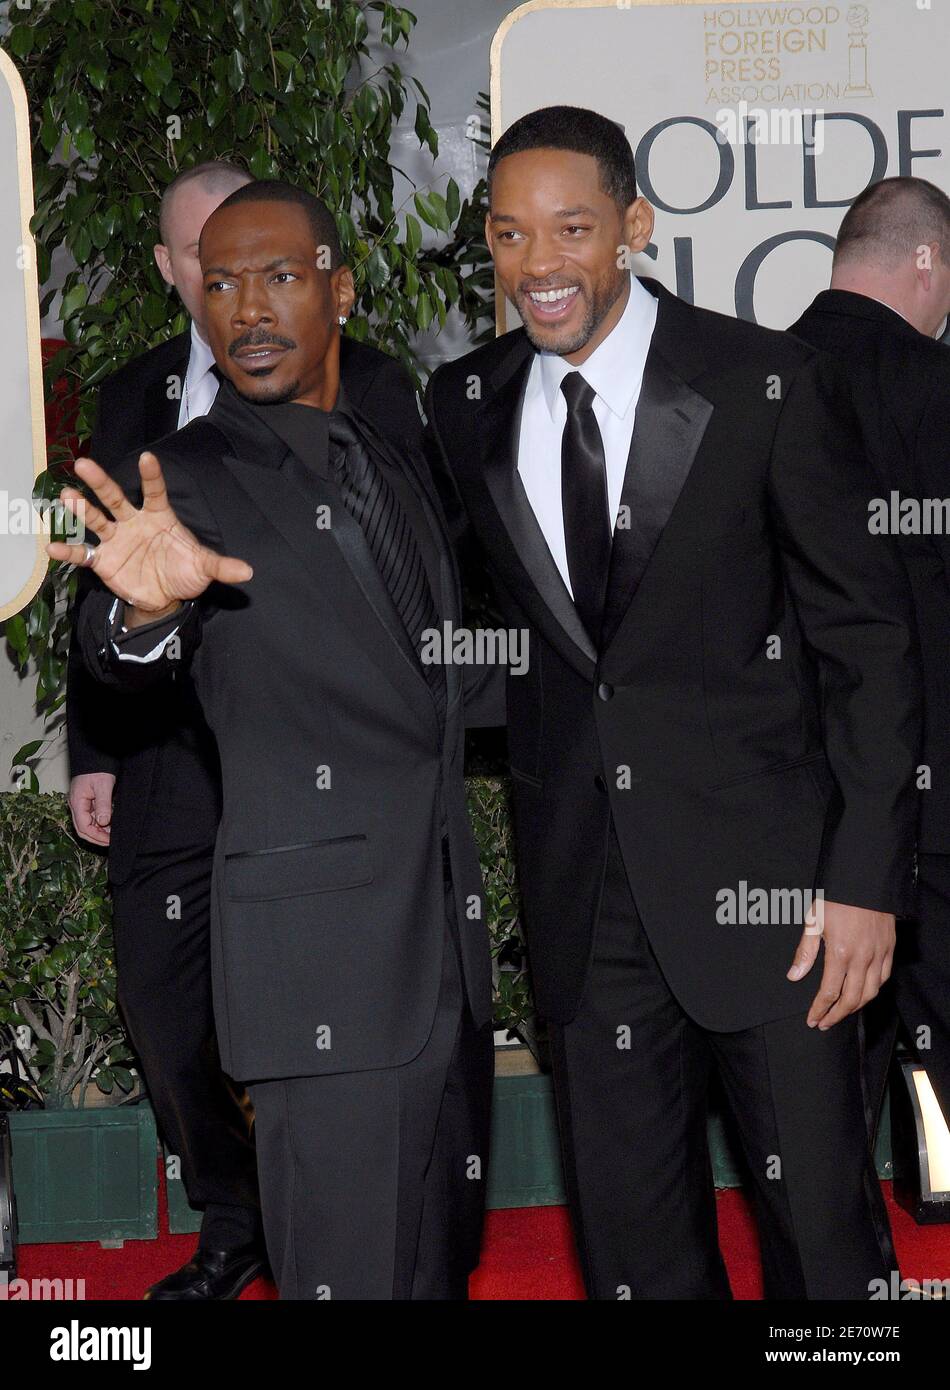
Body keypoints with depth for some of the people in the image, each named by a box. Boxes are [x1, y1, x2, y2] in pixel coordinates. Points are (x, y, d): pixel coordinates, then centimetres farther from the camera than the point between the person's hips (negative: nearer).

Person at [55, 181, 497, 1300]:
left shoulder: (389, 427, 12)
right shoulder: (183, 481, -7)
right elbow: (120, 656, -23)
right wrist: (147, 609, -43)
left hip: (451, 909, 7)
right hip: (323, 945, -7)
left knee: (446, 1253, 18)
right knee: (360, 1269, -10)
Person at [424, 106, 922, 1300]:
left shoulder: (769, 387, -8)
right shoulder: (464, 405, 5)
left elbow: (867, 641, -6)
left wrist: (867, 881, -10)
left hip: (759, 872, -4)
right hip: (582, 883, 4)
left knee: (821, 1223, 3)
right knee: (629, 1238, 12)